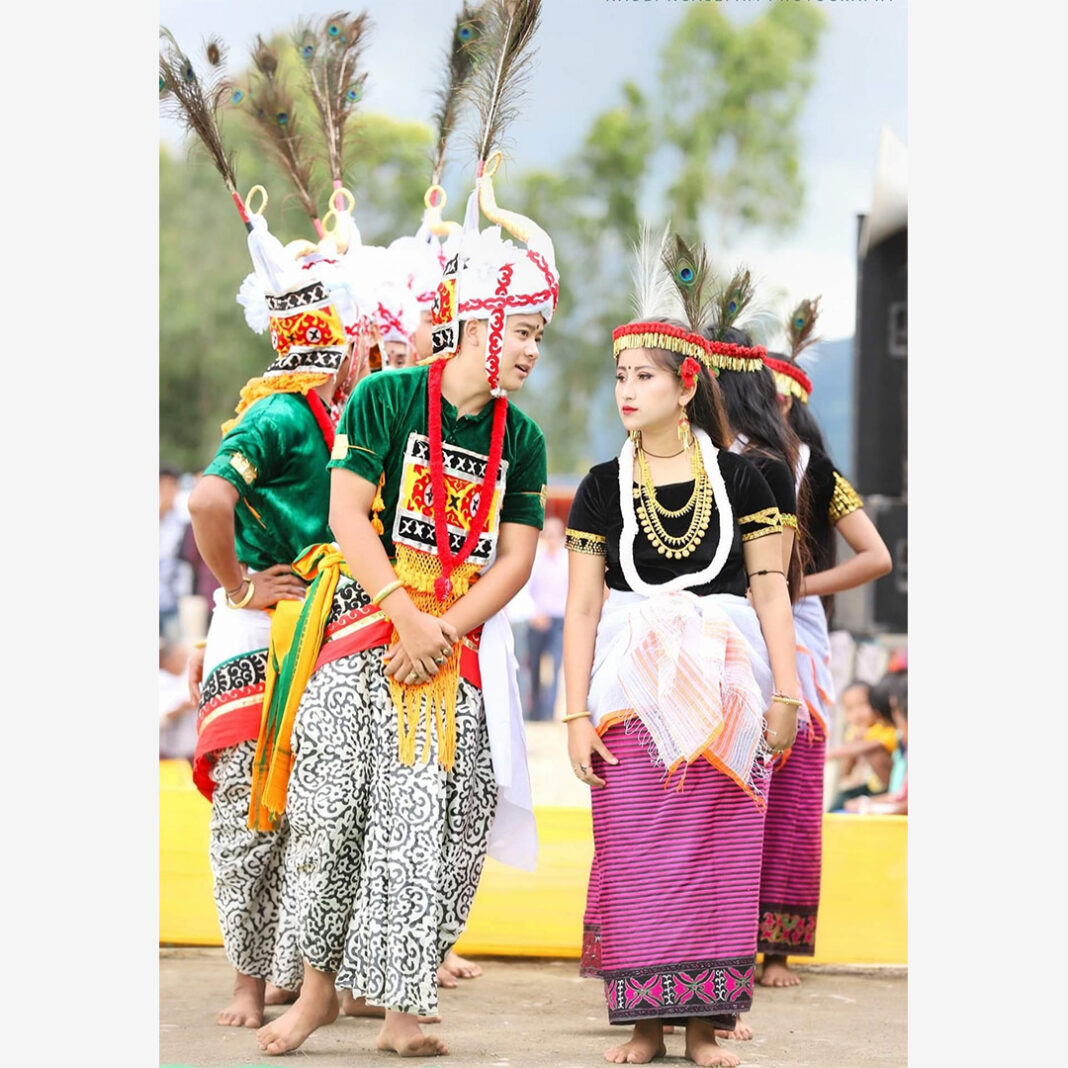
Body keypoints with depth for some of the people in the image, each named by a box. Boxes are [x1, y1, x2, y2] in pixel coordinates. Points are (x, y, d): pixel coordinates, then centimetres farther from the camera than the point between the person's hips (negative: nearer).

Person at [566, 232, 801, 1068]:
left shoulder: (738, 478, 5)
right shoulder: (603, 487, 7)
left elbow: (771, 591, 4)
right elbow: (583, 606, 5)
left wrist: (786, 693, -4)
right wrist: (576, 712, -2)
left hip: (727, 681, -1)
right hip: (632, 685, 1)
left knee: (719, 852, -2)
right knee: (636, 854, -4)